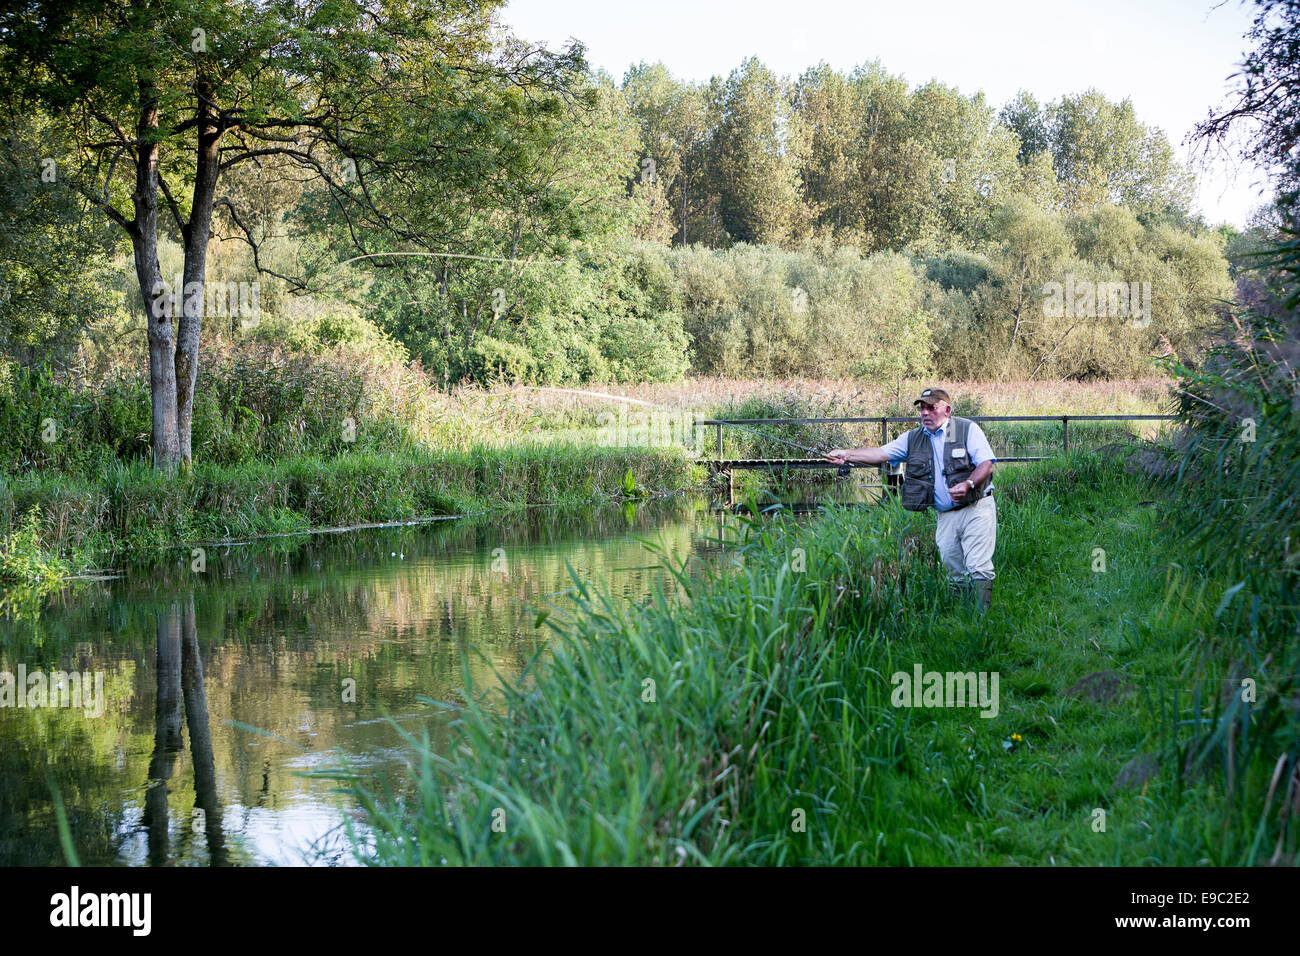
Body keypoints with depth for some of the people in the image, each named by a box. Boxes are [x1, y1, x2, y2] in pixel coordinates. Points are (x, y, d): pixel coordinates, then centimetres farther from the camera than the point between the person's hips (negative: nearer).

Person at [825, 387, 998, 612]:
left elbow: (987, 464, -8)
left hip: (976, 509, -5)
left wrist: (968, 484, -26)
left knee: (978, 568, -13)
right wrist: (848, 455, -16)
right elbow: (880, 453, -1)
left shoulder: (968, 429, -2)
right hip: (945, 516, 5)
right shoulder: (913, 439, 9)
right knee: (954, 574, 5)